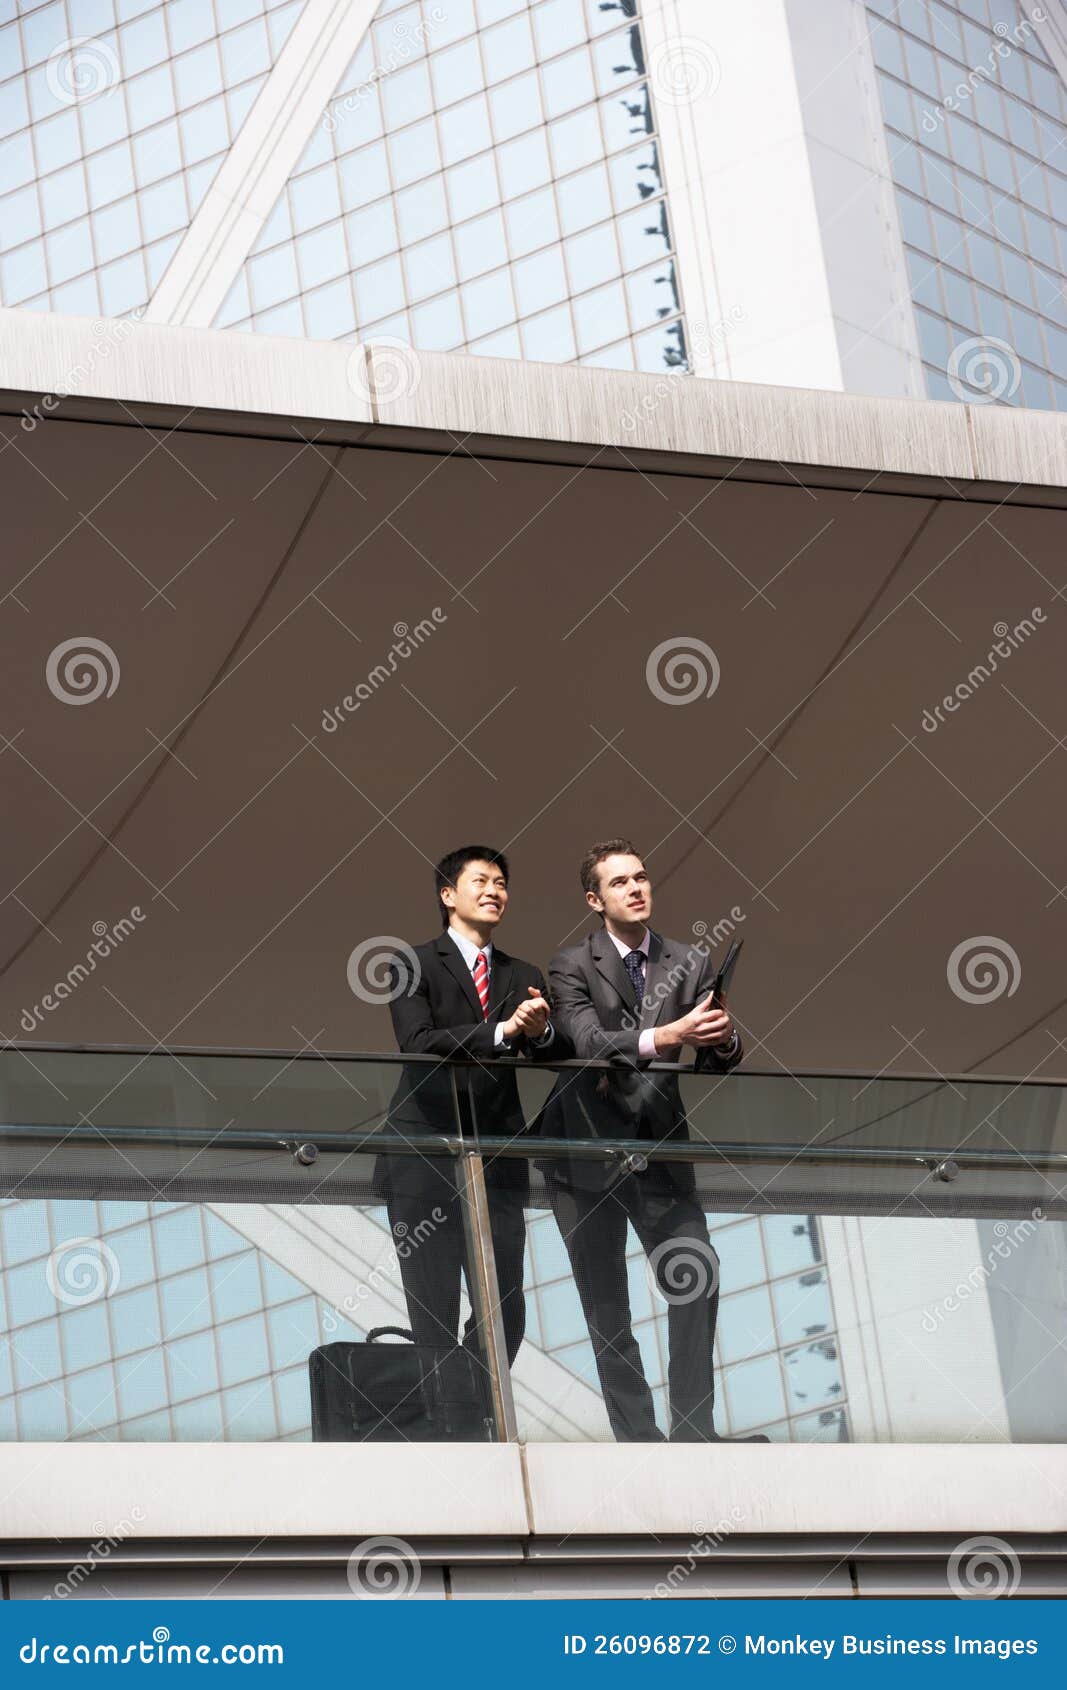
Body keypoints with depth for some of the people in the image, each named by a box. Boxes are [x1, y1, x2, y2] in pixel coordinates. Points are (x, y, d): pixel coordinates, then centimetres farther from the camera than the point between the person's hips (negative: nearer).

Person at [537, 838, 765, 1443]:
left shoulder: (692, 964, 7)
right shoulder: (572, 966, -3)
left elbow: (714, 1060, 1)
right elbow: (590, 1042, -20)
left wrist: (725, 1040, -24)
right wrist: (665, 1037, -36)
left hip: (661, 1151, 2)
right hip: (587, 1151, -2)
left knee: (696, 1281, -11)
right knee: (607, 1306, 1)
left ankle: (694, 1433, -8)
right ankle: (638, 1437, 6)